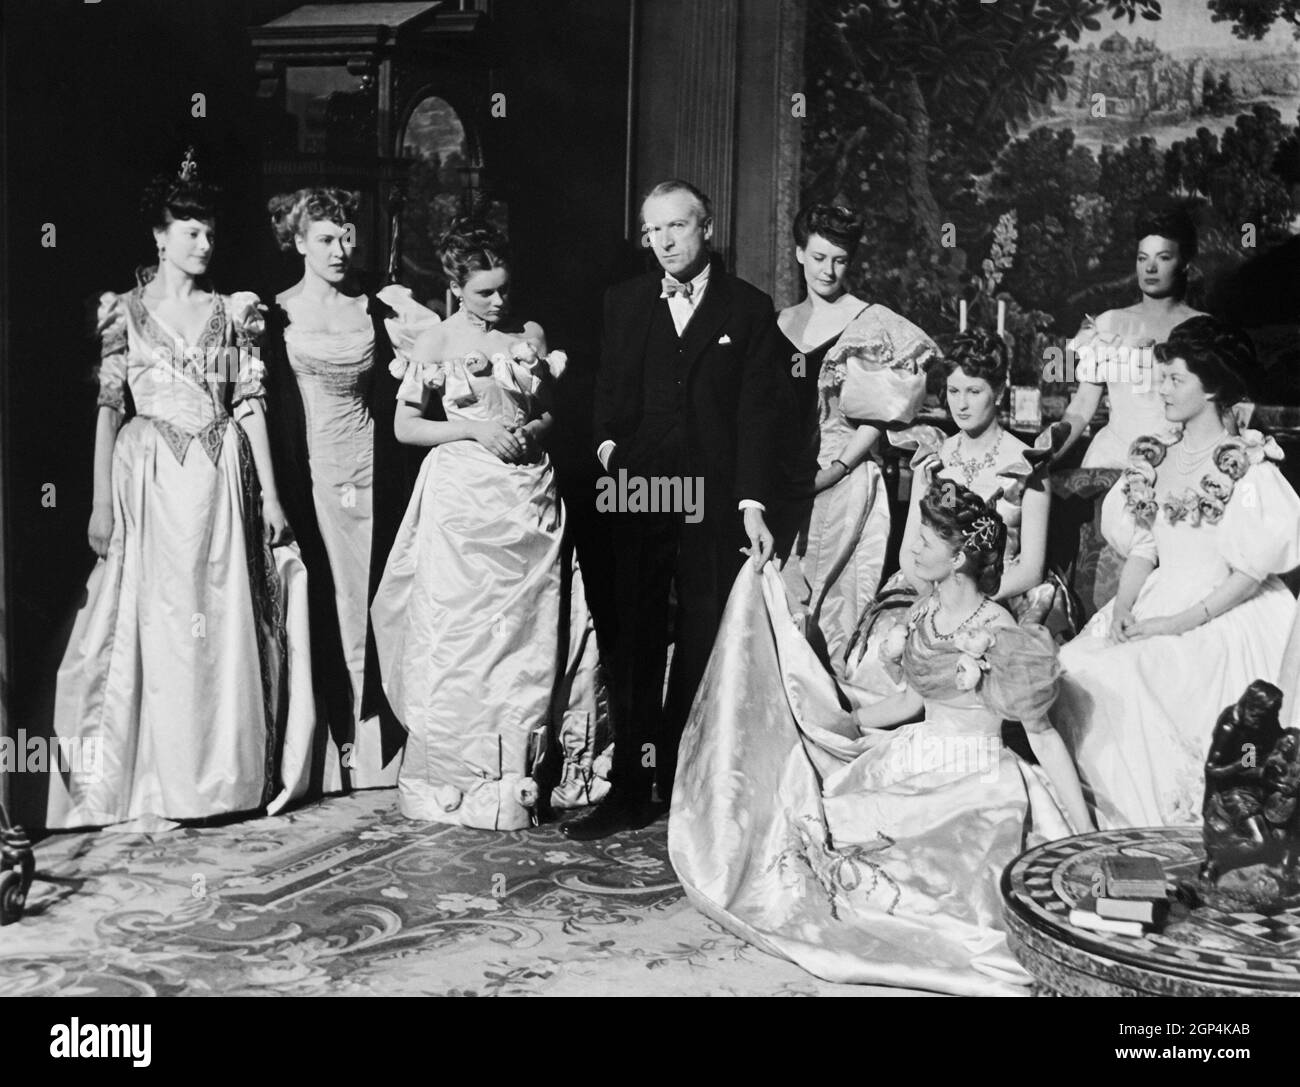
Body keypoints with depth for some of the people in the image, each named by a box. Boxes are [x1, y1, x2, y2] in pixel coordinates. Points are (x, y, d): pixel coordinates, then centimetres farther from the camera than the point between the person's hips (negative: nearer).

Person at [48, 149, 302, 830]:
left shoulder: (234, 311, 9)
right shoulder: (126, 312, 3)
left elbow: (251, 404, 8)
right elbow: (108, 409, 0)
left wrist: (270, 493, 3)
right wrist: (101, 504, -6)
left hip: (221, 480, 2)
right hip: (151, 480, -2)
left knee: (222, 619, 3)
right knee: (153, 618, -2)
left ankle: (216, 775, 14)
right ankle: (146, 790, 6)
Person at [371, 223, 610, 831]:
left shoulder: (530, 337, 9)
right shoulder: (435, 344, 0)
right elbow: (405, 427, 0)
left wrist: (532, 431, -5)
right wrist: (474, 430, -11)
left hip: (529, 496, 3)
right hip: (463, 500, -3)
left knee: (534, 634, 2)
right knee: (460, 637, -2)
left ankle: (528, 777, 13)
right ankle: (461, 782, 10)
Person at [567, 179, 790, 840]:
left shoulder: (750, 310, 3)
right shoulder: (624, 304, 13)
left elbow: (759, 411, -3)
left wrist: (753, 504, -13)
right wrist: (607, 444, -2)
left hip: (714, 505, -2)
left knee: (703, 648, 4)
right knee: (634, 643, 5)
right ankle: (630, 791, 13)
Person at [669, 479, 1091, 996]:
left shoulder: (998, 637, -18)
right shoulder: (926, 613, 4)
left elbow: (1043, 735, -14)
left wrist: (1087, 838, -13)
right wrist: (840, 720, 16)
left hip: (971, 788, -7)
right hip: (918, 768, 8)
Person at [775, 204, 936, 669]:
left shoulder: (872, 324, -3)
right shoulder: (784, 322, 12)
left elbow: (880, 415, -6)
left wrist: (836, 470, -14)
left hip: (845, 482, -5)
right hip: (787, 482, 5)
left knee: (837, 600, -4)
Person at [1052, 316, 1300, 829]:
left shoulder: (1247, 466, -8)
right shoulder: (1156, 456, 11)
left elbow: (1251, 574, -10)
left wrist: (1180, 622, -16)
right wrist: (1123, 609, -5)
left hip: (1223, 618, -6)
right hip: (1155, 607, 6)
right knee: (1074, 670, -18)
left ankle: (1169, 829, -11)